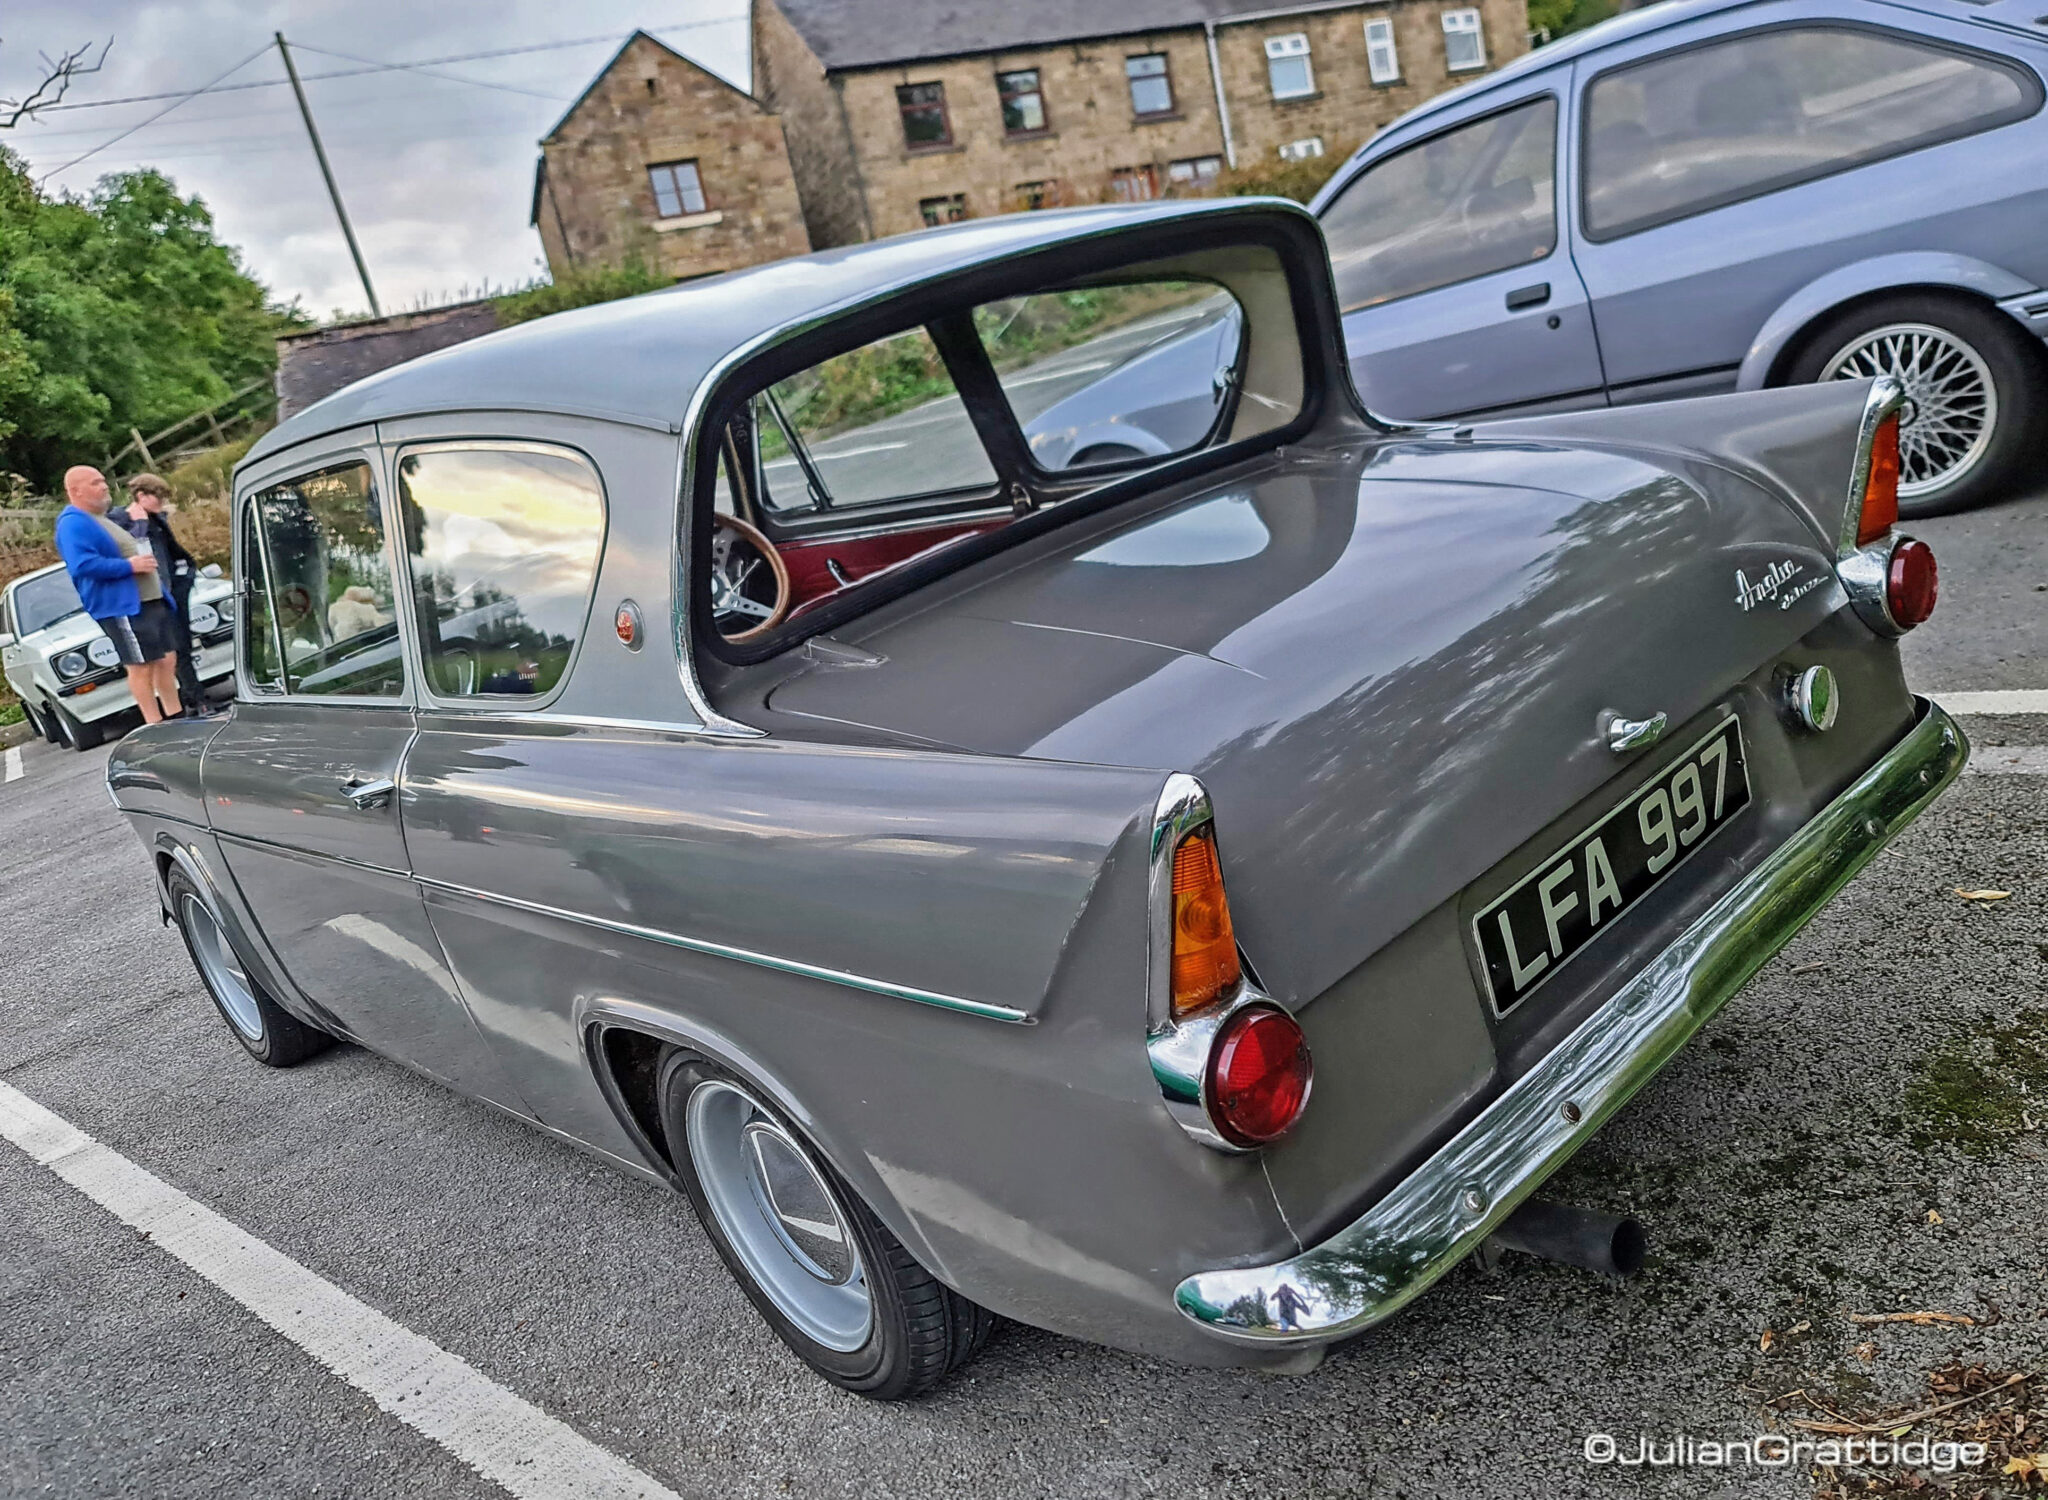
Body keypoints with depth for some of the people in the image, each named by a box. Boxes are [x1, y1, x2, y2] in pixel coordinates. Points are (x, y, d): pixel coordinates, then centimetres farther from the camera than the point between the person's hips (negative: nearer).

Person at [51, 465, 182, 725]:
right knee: (141, 667, -7)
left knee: (167, 660, 12)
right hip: (122, 606, -10)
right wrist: (129, 565, -21)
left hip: (152, 601, 10)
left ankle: (176, 719, 20)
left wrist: (146, 560, 17)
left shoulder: (104, 519, 23)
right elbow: (83, 565, -25)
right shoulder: (73, 524, -11)